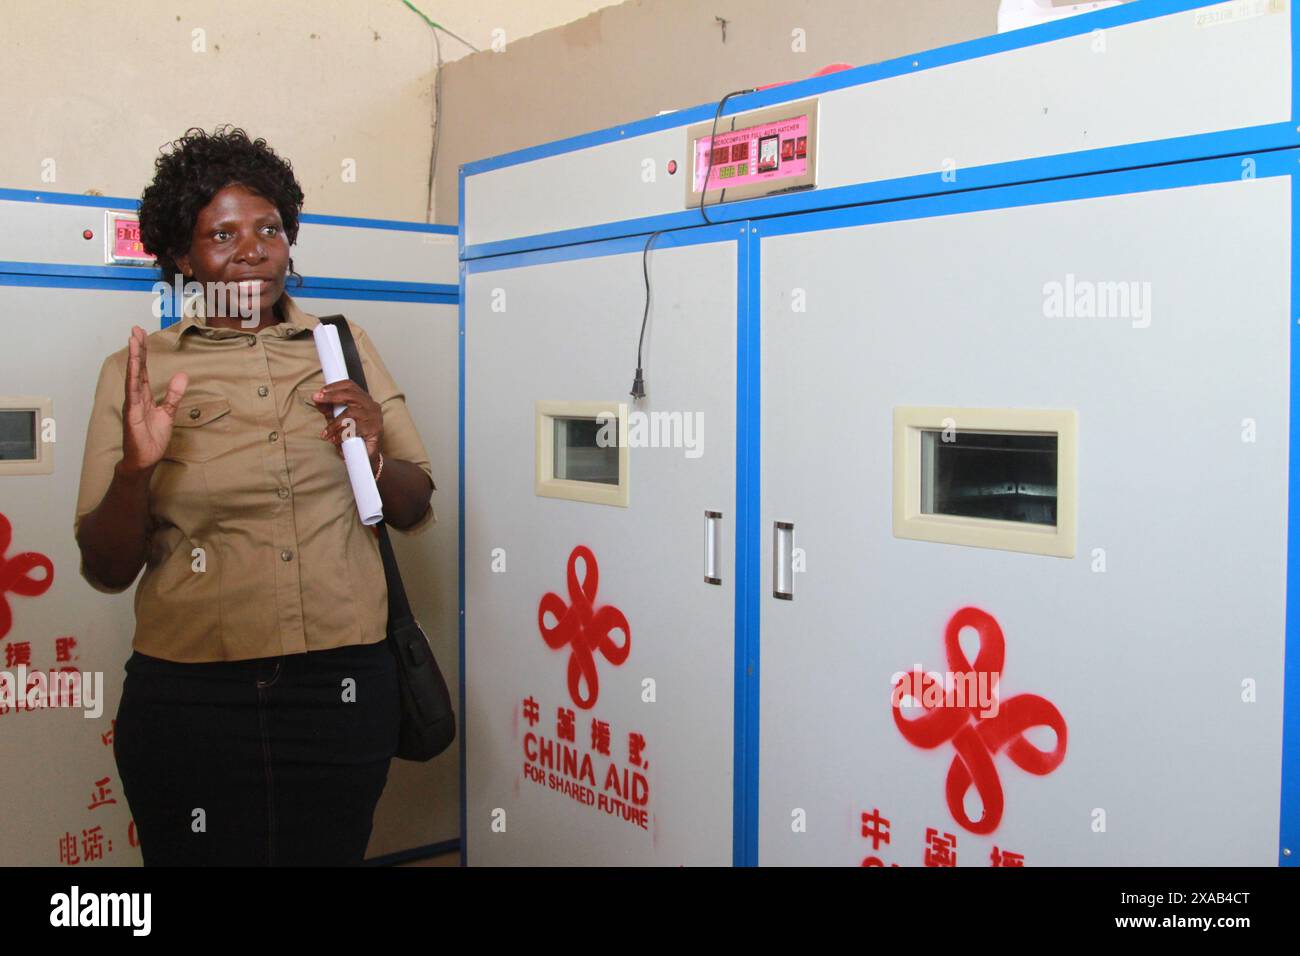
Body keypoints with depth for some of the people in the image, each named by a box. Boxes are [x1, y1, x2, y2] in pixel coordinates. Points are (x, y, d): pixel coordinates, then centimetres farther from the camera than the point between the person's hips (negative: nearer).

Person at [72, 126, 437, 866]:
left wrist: (375, 453, -12)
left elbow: (416, 511, 9)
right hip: (188, 696, -1)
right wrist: (135, 466, -17)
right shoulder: (136, 372, 2)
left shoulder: (344, 347, 7)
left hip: (344, 688, 2)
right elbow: (105, 571, 1)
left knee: (331, 853, 13)